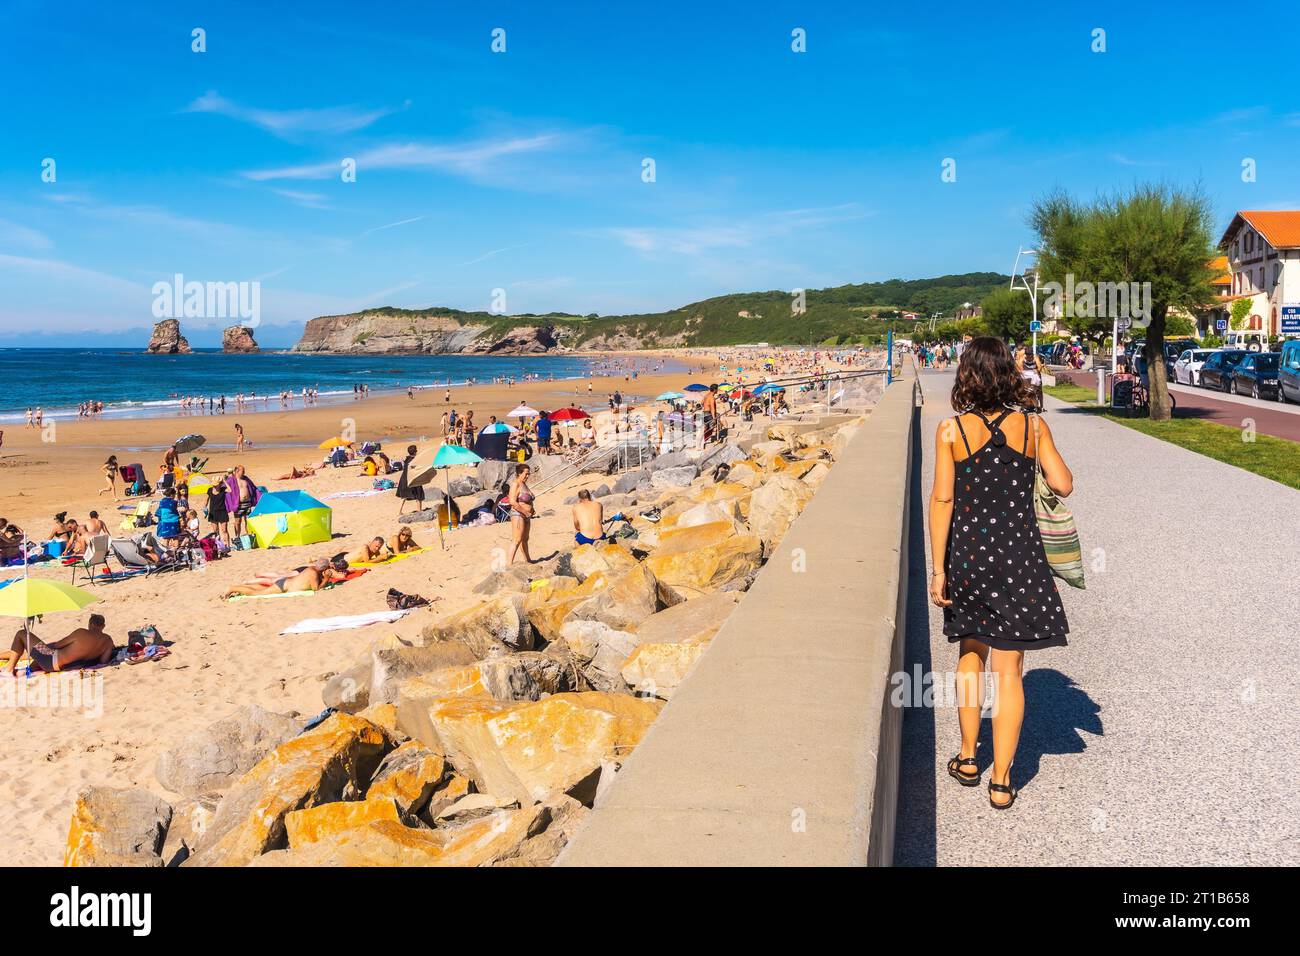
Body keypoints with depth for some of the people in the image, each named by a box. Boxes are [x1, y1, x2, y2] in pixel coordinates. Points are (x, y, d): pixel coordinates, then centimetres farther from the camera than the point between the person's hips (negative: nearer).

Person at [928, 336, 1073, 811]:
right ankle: (1001, 781, 12)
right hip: (1019, 555, 0)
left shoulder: (951, 429, -7)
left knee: (971, 652, 22)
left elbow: (942, 500, -8)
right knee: (1008, 670, 6)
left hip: (968, 554, 0)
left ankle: (968, 759, 28)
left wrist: (937, 568, -4)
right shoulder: (1032, 425, -3)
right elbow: (1063, 485, -2)